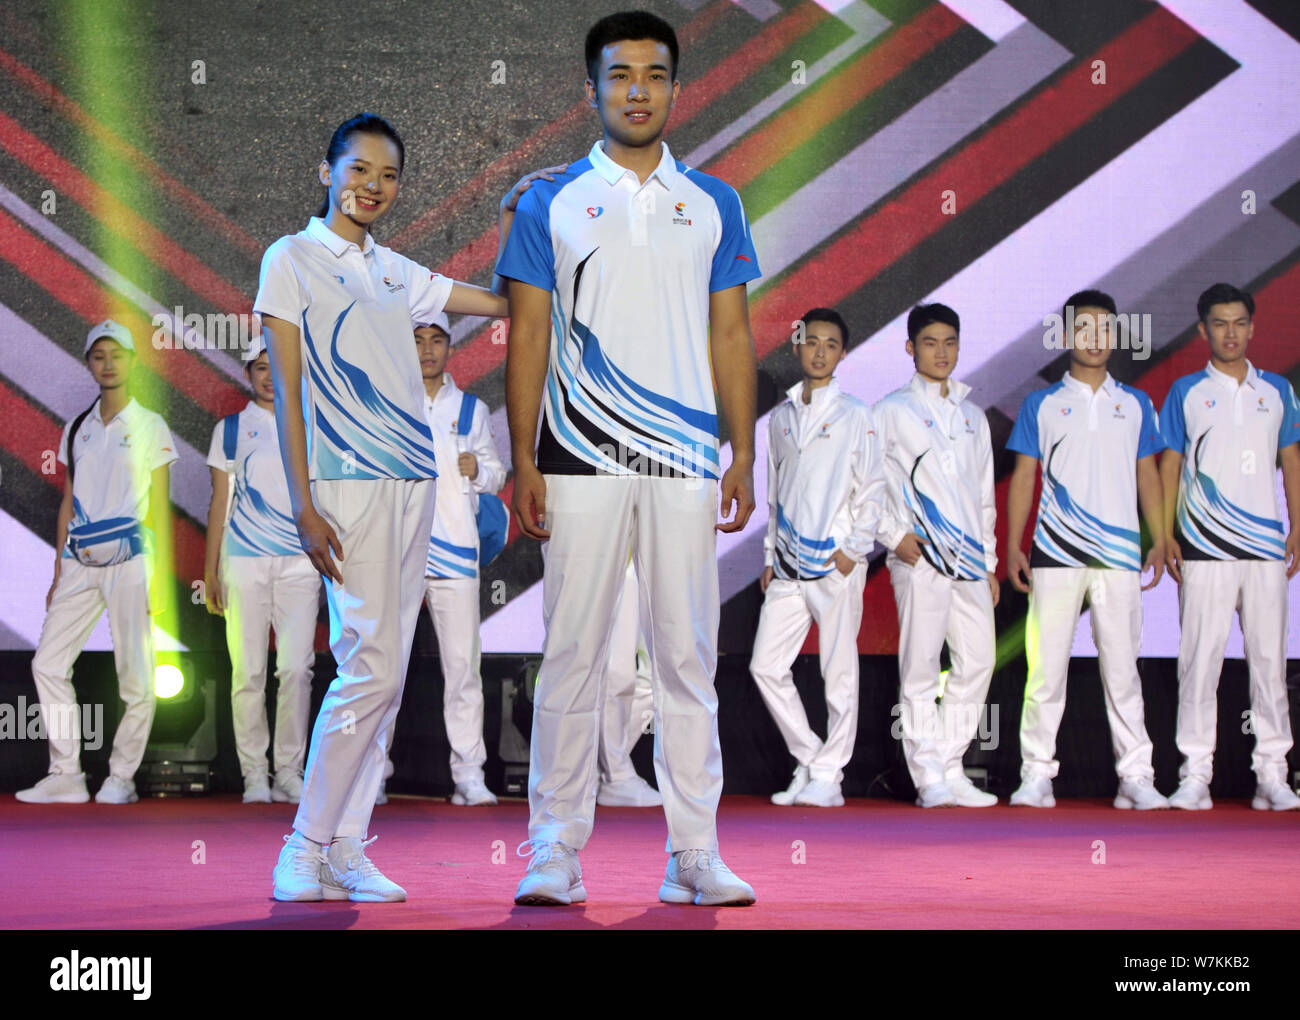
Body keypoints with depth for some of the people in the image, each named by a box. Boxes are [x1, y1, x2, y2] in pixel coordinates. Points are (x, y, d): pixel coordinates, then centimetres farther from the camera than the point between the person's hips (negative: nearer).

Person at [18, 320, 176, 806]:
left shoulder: (150, 427, 3)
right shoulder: (77, 429, 15)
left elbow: (160, 506, 0)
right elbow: (67, 504, 18)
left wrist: (160, 577, -6)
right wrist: (58, 574, 14)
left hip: (128, 560, -5)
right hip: (80, 562, 5)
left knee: (135, 676, -5)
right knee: (48, 663, -3)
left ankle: (121, 778, 5)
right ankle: (66, 776, 3)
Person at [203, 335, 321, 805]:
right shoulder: (230, 429, 11)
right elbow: (219, 502, 10)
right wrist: (210, 571, 4)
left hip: (299, 563, 1)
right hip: (244, 561, -1)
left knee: (296, 668, -8)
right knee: (248, 671, -3)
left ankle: (289, 771, -1)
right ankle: (255, 775, 3)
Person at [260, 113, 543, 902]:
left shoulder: (394, 272, 17)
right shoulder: (294, 259, 1)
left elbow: (502, 303, 21)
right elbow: (287, 389, -4)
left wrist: (514, 218, 10)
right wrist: (303, 505, -11)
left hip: (413, 481, 6)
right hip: (350, 482, -6)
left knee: (384, 672, 3)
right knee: (373, 667, -13)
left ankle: (347, 850, 7)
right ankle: (307, 852, -4)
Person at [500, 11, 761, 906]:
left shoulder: (713, 204, 12)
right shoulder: (552, 203, 7)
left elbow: (732, 336, 11)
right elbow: (529, 338, 4)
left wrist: (743, 454, 2)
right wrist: (523, 461, -4)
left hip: (686, 462, 2)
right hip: (582, 459, -1)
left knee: (689, 658, 2)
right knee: (573, 654, -1)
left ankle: (694, 856, 7)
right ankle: (556, 850, 4)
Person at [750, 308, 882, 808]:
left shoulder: (854, 415, 0)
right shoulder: (780, 417, 13)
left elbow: (872, 490, -2)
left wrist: (853, 550, -10)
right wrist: (770, 555, 14)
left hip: (836, 564, -5)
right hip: (788, 566, 5)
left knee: (839, 673, -2)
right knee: (767, 665, 0)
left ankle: (828, 777, 4)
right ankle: (809, 761, 12)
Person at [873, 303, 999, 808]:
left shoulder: (973, 416, 20)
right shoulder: (892, 411, 4)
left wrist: (989, 563, 19)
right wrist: (895, 536, -7)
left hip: (969, 559, 5)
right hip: (919, 558, -5)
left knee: (977, 661, 0)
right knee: (921, 664, -8)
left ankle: (951, 770, 8)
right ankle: (928, 775, -5)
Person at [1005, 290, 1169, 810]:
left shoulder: (1135, 404, 12)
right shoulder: (1041, 404, 8)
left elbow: (1148, 476, 13)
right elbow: (1023, 477, 7)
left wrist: (1160, 542, 4)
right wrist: (1013, 546, -2)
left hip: (1119, 553, 1)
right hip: (1055, 553, -1)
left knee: (1121, 666, 0)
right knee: (1046, 664, -1)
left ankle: (1135, 777, 2)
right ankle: (1037, 775, 4)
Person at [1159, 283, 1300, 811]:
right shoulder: (1186, 392, 6)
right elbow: (1170, 466, 6)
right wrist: (1166, 536, -2)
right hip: (1205, 547, -2)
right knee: (1201, 656, -4)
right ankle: (1195, 774, -1)